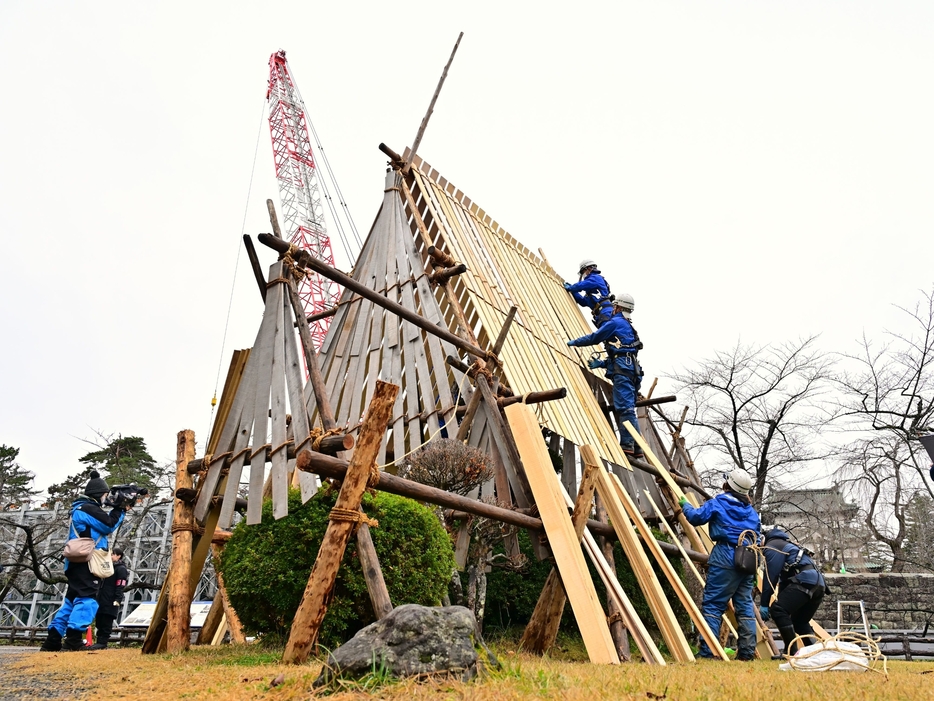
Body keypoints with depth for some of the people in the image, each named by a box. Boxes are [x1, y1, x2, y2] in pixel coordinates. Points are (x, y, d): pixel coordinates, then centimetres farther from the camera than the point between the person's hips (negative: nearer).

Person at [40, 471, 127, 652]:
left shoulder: (81, 508, 22)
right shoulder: (89, 508, -11)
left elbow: (105, 523, 23)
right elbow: (109, 525, -11)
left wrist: (117, 509, 13)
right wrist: (121, 509, 1)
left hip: (77, 562, 11)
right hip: (85, 561, -11)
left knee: (72, 599, 12)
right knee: (87, 598, -15)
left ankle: (52, 641, 11)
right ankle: (73, 640, -23)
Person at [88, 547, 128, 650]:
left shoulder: (121, 569, -5)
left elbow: (120, 586, -14)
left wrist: (117, 599, -21)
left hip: (111, 601, -9)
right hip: (102, 600, 9)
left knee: (106, 623, -7)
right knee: (99, 621, 9)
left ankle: (103, 643, -6)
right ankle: (99, 642, 14)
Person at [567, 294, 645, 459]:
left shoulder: (615, 322, 2)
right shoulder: (629, 328, 31)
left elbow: (594, 338, 6)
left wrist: (573, 342, 20)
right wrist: (601, 363, 21)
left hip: (622, 370, -10)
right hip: (632, 369, 10)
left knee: (624, 408, -15)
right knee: (626, 408, 8)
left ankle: (627, 445, -20)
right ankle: (636, 448, 5)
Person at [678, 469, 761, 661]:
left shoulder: (717, 503, 1)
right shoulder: (751, 511, 19)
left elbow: (696, 517, -4)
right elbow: (757, 535, 20)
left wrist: (685, 505, 16)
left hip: (725, 558, -6)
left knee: (712, 604, -5)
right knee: (745, 605, 12)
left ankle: (707, 651, -8)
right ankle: (747, 652, 13)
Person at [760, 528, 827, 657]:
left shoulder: (772, 546, 4)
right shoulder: (784, 545, 33)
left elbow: (770, 576, -6)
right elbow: (783, 579, 32)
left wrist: (764, 604, -4)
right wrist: (780, 599, 32)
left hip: (805, 580, -10)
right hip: (818, 583, 10)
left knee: (777, 609, -15)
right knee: (799, 621, 22)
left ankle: (792, 651, -16)